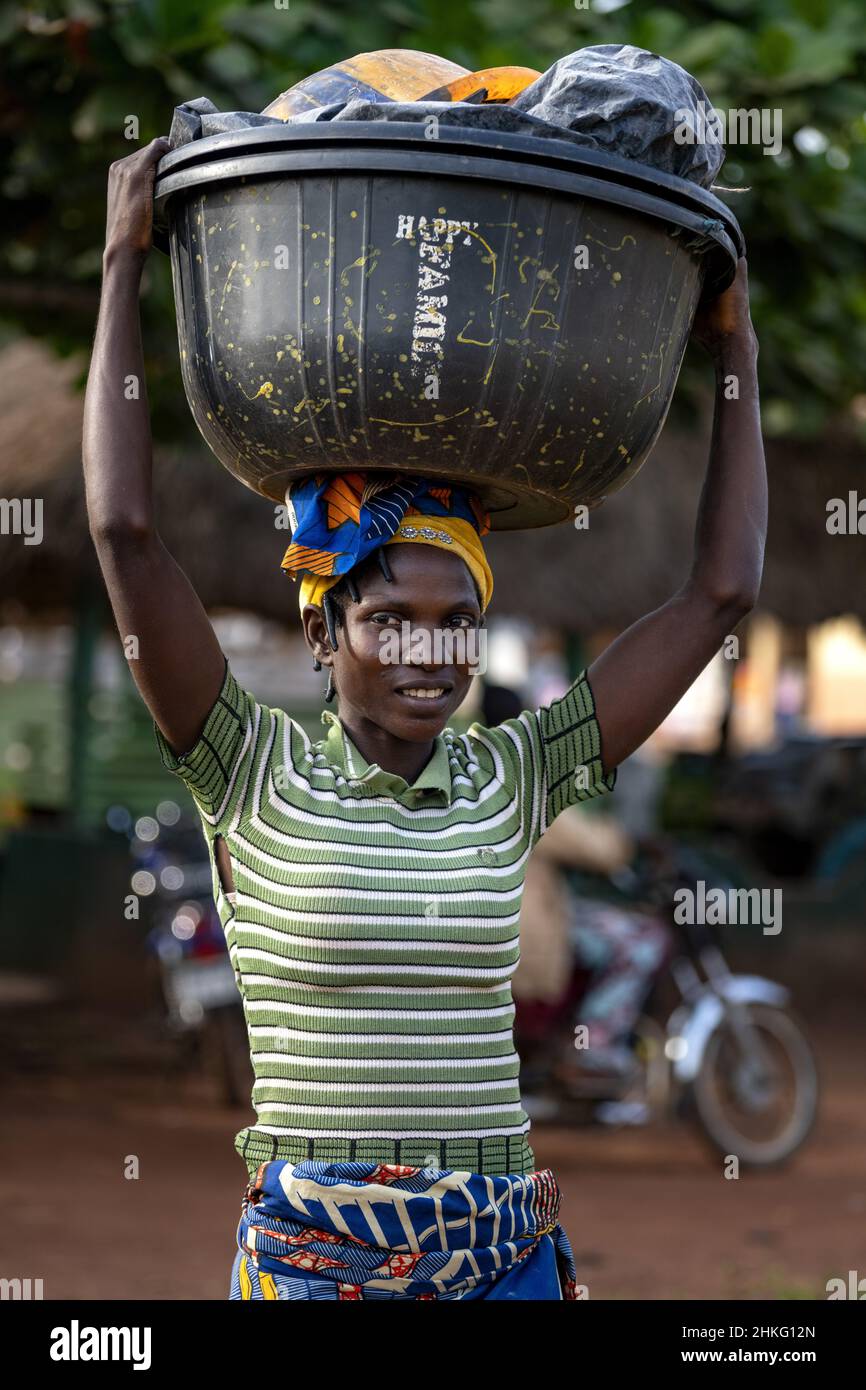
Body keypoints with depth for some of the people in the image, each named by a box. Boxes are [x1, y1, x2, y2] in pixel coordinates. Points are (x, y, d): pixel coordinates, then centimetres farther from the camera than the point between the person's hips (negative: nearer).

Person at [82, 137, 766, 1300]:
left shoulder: (512, 780, 6)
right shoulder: (256, 777, -1)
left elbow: (721, 592, 7)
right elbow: (124, 532, -9)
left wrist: (735, 357, 10)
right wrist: (123, 268, -5)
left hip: (506, 1247, 3)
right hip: (307, 1248, -2)